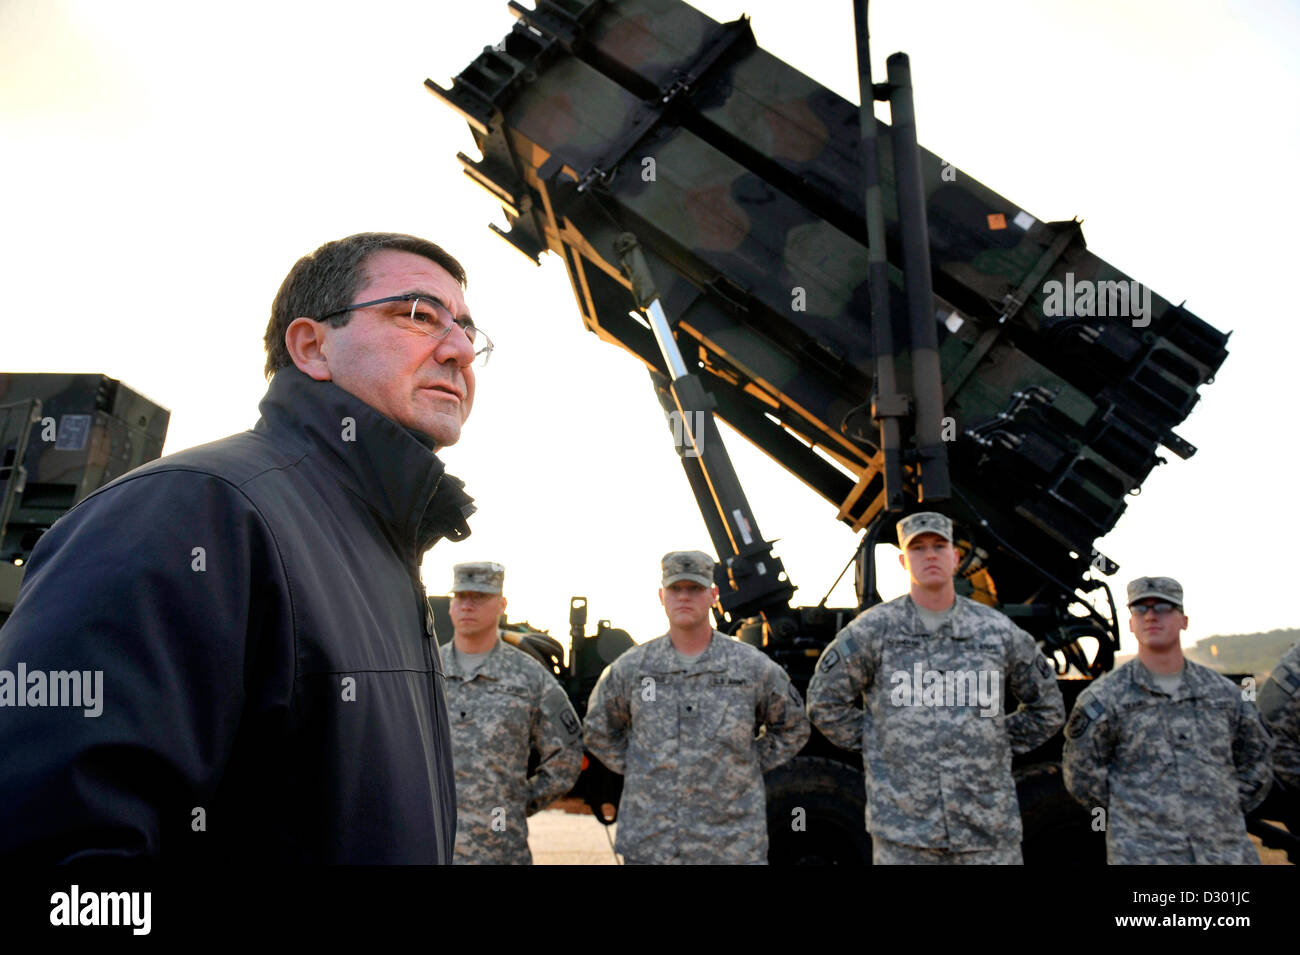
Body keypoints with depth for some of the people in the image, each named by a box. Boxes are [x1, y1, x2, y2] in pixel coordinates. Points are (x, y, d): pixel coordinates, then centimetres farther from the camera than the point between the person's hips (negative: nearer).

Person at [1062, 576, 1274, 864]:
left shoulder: (1226, 694, 9)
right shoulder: (1103, 699, -3)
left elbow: (1255, 763, 20)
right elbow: (1082, 776, 0)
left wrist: (1226, 815, 11)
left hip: (1228, 851, 4)